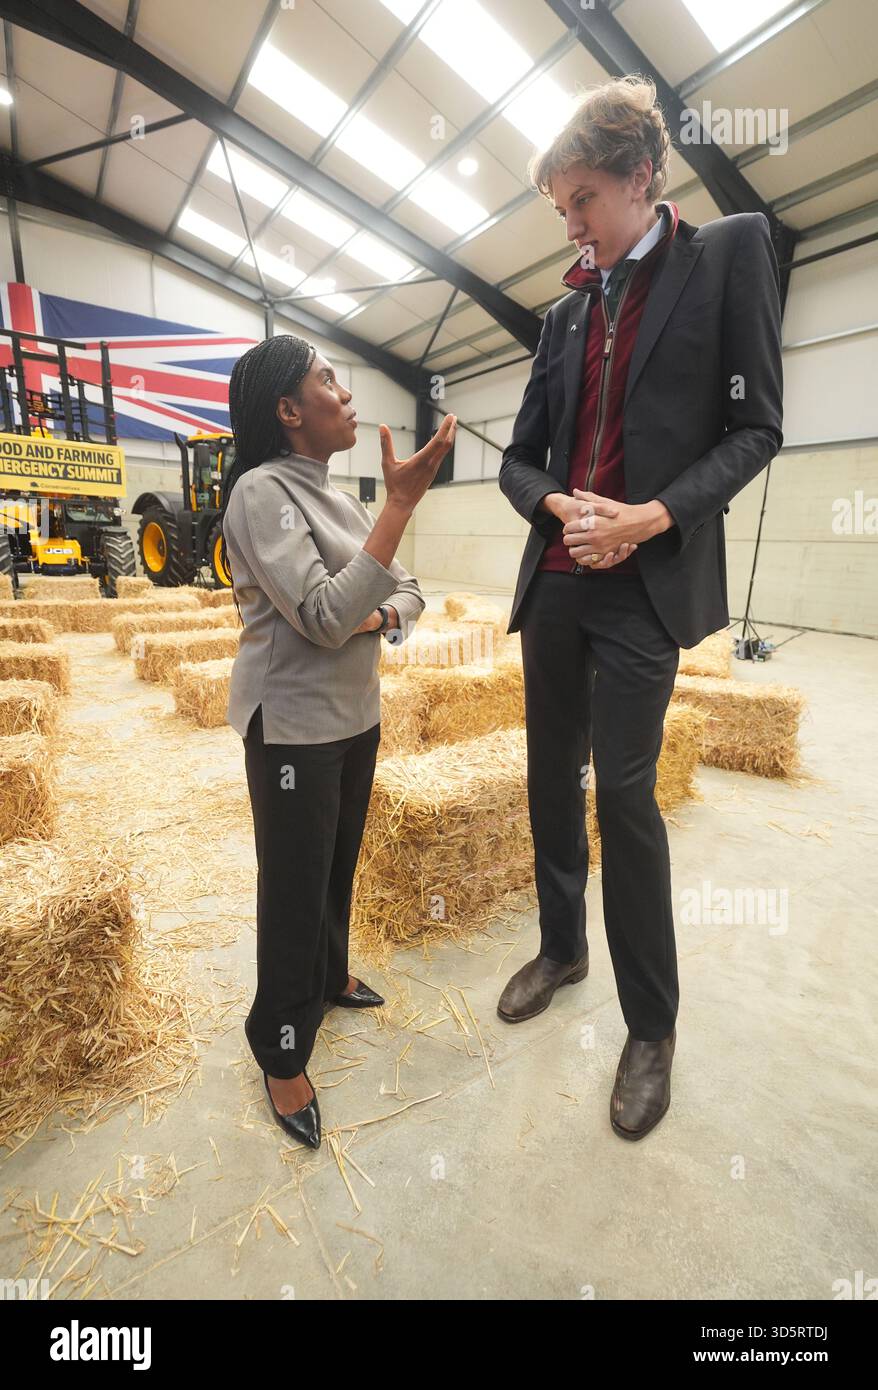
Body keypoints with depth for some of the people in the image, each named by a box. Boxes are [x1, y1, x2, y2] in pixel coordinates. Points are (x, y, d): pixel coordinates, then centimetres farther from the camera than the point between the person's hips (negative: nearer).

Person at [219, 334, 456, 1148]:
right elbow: (325, 617, -26)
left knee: (338, 863, 20)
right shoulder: (263, 491, -14)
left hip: (356, 715, 8)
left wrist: (379, 616, -14)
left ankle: (330, 978, 45)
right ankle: (281, 1053, 26)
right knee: (296, 885, 4)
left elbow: (408, 593, 10)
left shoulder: (337, 498, 12)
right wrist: (402, 503, -26)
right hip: (294, 725, -7)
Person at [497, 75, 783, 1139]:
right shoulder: (565, 312, 18)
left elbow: (755, 428, -2)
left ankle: (652, 1024, 14)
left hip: (644, 584, -5)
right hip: (554, 582, 6)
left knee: (623, 791, -7)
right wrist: (559, 507, -8)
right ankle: (560, 949, 31)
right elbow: (519, 456, 14)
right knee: (552, 779, 10)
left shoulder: (730, 252, 6)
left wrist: (651, 517, -16)